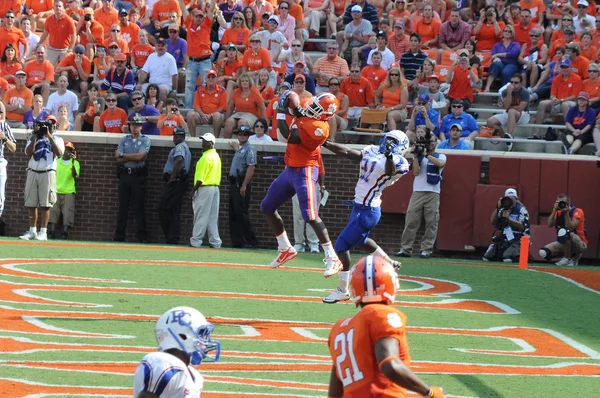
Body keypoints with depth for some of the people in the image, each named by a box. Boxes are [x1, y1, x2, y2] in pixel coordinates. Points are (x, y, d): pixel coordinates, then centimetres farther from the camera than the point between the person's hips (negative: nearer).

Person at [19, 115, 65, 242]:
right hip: (32, 173, 2)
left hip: (48, 173, -2)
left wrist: (49, 136, -10)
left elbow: (59, 153, -10)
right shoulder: (33, 138, 13)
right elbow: (28, 153, -2)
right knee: (31, 204, 1)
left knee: (45, 205, -6)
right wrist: (36, 136, -5)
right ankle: (32, 231, 8)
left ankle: (43, 232, -4)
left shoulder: (57, 139, 10)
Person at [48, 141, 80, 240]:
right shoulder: (56, 161, 14)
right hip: (56, 191, 2)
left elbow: (75, 176, -9)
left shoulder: (75, 163, 6)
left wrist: (73, 162, -21)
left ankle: (65, 232, -10)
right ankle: (52, 232, -9)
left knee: (67, 213, -10)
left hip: (69, 192, -2)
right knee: (53, 211, -8)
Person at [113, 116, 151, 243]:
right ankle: (119, 236, 8)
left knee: (139, 206, -3)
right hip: (125, 174, 3)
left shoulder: (145, 140, 1)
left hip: (138, 175, -3)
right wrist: (134, 157, -10)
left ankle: (141, 236, -2)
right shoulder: (124, 140, 10)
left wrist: (123, 155, -5)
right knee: (122, 206, 5)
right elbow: (118, 159, -1)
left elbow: (140, 156, -14)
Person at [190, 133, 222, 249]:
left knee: (201, 216, -5)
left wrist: (194, 190, -11)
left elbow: (200, 178, -17)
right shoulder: (216, 156, 14)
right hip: (215, 188, 9)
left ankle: (196, 241, -3)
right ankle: (215, 241, 7)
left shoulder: (206, 157, -14)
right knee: (213, 217, 9)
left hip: (205, 188, -9)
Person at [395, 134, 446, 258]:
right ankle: (405, 249, -4)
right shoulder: (419, 156, 14)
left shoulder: (441, 156, 11)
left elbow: (441, 164, -13)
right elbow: (415, 172, 0)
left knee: (431, 223, -5)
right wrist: (416, 155, -5)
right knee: (411, 221, -5)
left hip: (433, 193, -1)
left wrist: (425, 154, -13)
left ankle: (426, 249, -1)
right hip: (417, 192, 1)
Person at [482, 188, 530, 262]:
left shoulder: (521, 210, -5)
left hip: (516, 241, -6)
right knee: (487, 257, -3)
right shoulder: (503, 210, 11)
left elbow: (522, 226, -16)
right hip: (503, 239, 6)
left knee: (507, 259, -28)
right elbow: (493, 223, 2)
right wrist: (498, 208, -7)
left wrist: (509, 218, -22)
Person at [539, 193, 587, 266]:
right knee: (543, 252, -15)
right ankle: (573, 255, 4)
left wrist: (566, 212, -27)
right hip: (563, 244, 7)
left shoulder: (577, 211, -11)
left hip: (581, 244, -7)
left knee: (563, 231, -37)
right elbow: (550, 225, -9)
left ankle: (567, 258, -16)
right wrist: (554, 210, -16)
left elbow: (570, 228, -23)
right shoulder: (559, 213, 7)